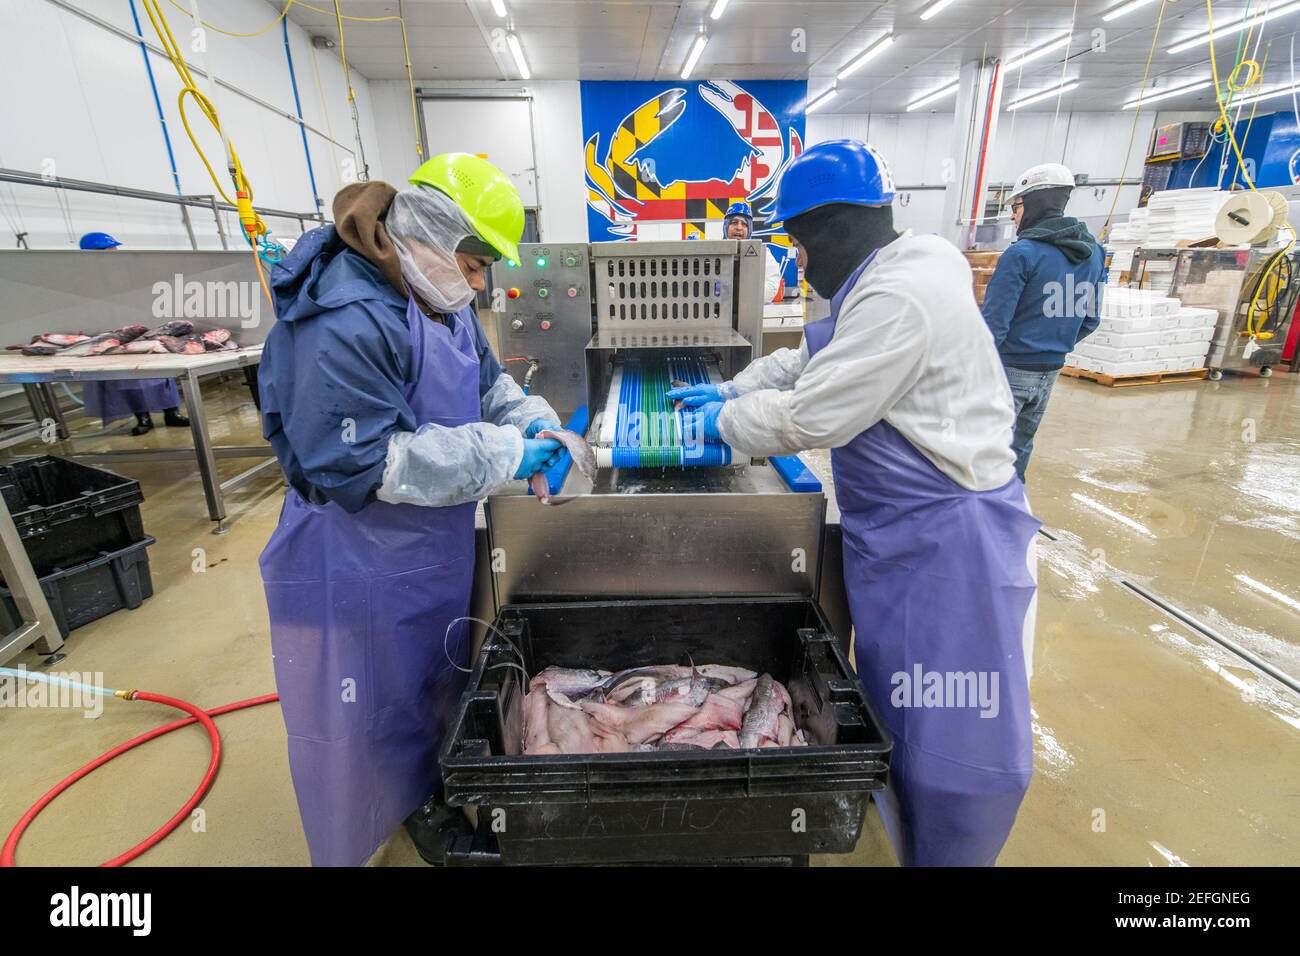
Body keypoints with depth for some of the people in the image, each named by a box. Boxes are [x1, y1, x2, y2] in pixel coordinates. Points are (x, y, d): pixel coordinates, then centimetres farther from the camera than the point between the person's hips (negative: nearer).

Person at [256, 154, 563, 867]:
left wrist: (535, 422, -9)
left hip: (432, 548, 10)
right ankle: (393, 811, 41)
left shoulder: (441, 304, 2)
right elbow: (359, 465, -30)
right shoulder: (344, 324, -28)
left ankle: (423, 794, 54)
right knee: (373, 712, 13)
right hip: (362, 566, -9)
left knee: (433, 680, 28)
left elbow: (486, 383, 12)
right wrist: (502, 456, -28)